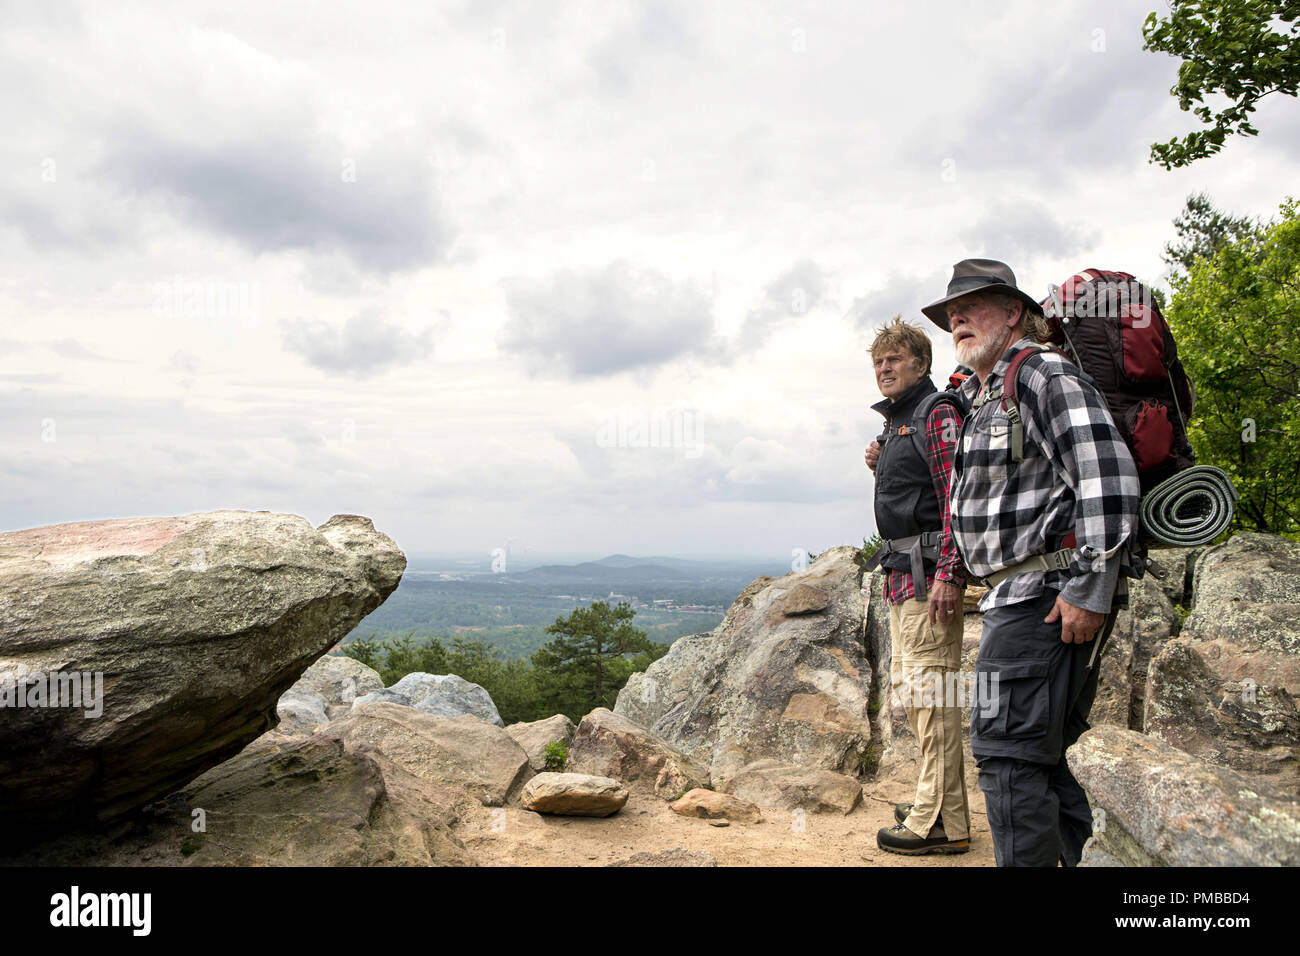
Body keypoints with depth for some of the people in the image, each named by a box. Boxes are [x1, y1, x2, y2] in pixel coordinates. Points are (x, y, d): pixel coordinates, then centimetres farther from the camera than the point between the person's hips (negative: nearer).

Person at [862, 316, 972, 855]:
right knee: (907, 685, 15)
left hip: (929, 569, -10)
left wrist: (947, 574, -24)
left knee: (929, 685, -10)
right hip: (901, 571, 10)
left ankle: (941, 823, -4)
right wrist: (879, 468, 9)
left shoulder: (937, 414, -8)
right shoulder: (896, 422, 21)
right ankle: (935, 800, 26)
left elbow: (957, 495, -18)